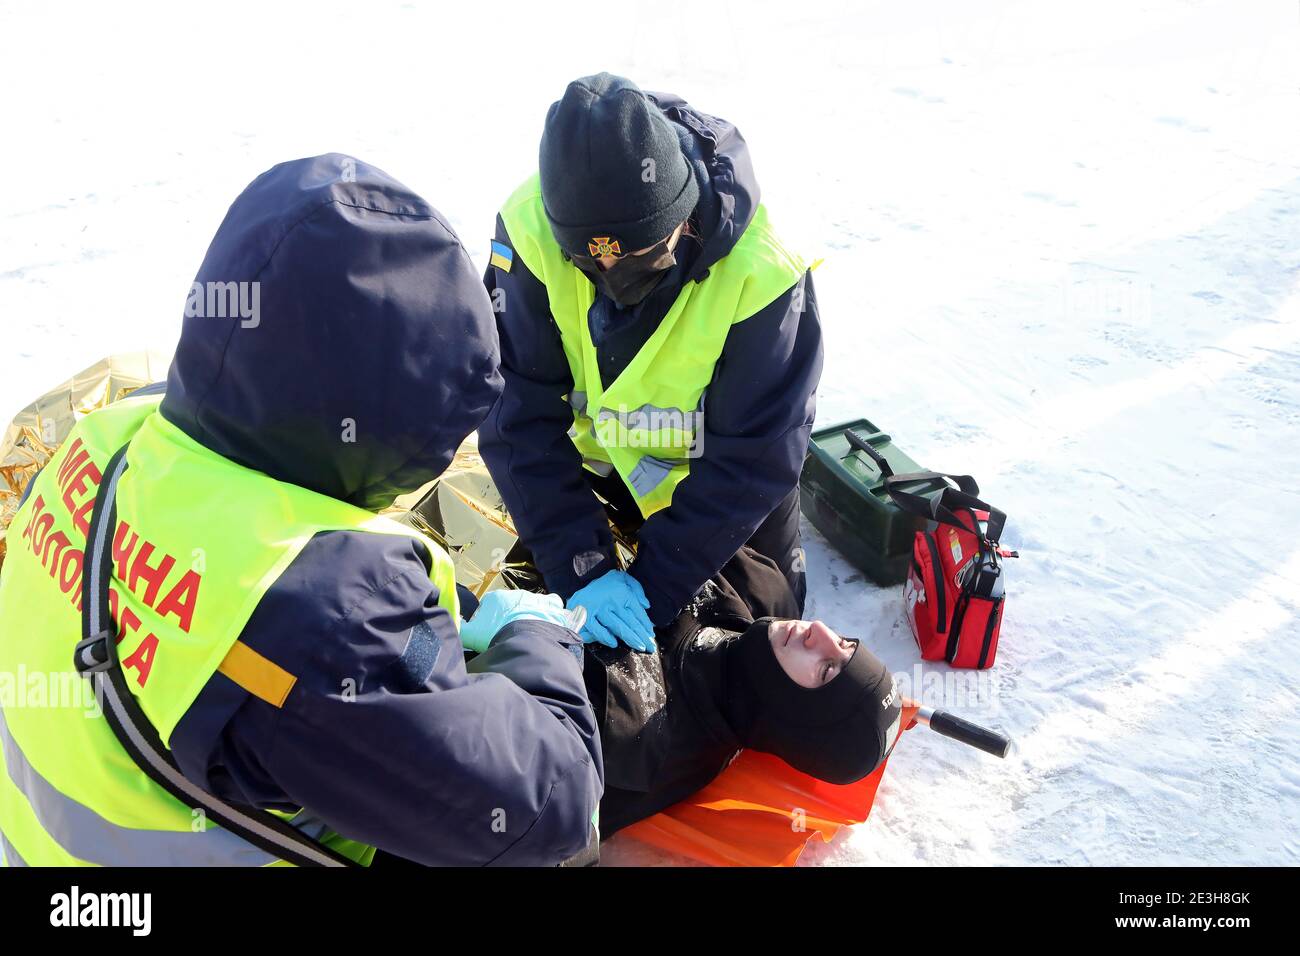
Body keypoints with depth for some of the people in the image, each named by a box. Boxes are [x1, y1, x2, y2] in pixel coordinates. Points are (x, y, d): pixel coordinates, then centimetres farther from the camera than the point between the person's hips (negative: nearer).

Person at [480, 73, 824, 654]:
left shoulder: (760, 273, -35)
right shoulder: (529, 229, -29)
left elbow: (754, 457, -29)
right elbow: (518, 413, -27)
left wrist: (652, 587, -30)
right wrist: (579, 570, -32)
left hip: (727, 491, -2)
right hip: (594, 471, 2)